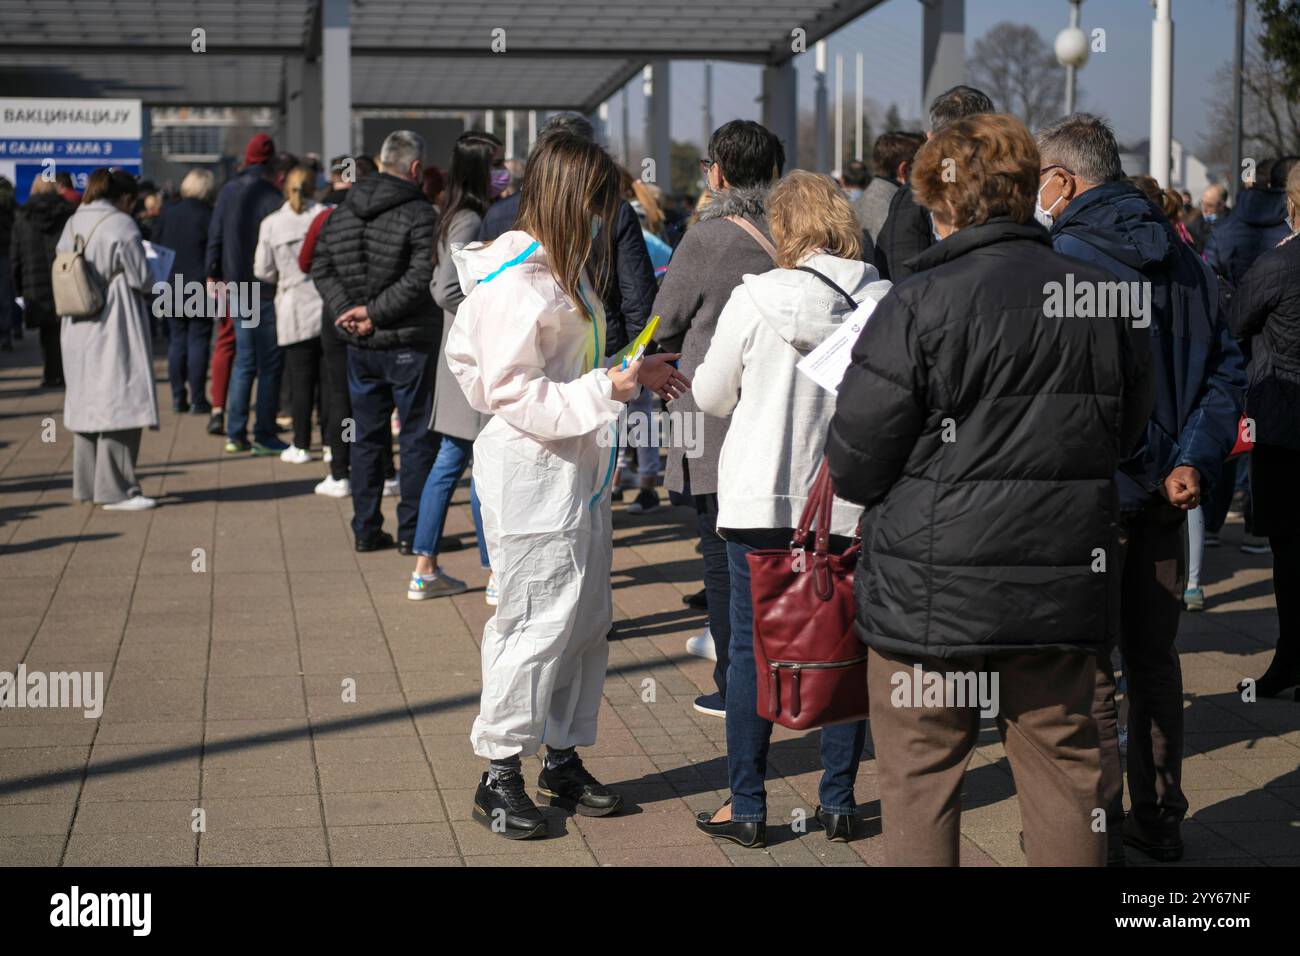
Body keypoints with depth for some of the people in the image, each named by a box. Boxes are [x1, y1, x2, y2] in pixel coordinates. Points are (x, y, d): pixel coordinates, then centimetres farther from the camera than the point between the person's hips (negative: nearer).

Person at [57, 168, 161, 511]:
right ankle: (116, 490, -5)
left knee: (86, 402, 14)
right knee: (120, 403, -4)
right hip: (114, 328, -8)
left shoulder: (73, 224, 8)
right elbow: (141, 278, -13)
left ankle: (86, 485, 21)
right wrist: (157, 285, 7)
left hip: (78, 329, 8)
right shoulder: (121, 225, -13)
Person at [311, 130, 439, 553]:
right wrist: (374, 312, -16)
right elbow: (419, 279, -22)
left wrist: (346, 310, -4)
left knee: (366, 437, 14)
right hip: (407, 343, -6)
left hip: (359, 344, 6)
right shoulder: (420, 215, -13)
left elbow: (321, 269, 6)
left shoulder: (342, 213, 7)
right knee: (416, 437, 4)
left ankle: (366, 529, 17)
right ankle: (412, 531, 6)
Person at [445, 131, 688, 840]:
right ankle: (498, 775, 6)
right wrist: (611, 386, -22)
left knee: (589, 620, 11)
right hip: (530, 470, -10)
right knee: (543, 622, -7)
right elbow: (515, 392, -20)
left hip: (577, 467, 10)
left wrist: (635, 376, 11)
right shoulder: (513, 282, -16)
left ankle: (564, 759, 23)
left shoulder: (564, 269, 14)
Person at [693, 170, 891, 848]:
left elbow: (711, 396, -1)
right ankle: (838, 800, 18)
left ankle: (746, 807, 12)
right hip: (852, 505, 2)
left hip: (763, 503, -2)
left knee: (752, 651, 7)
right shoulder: (885, 304, -5)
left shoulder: (756, 300, -11)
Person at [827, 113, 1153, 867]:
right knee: (1065, 772, 15)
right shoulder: (1105, 299, 0)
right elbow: (1128, 432, 15)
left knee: (921, 783, 8)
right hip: (1065, 592, 5)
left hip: (934, 596, -4)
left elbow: (855, 469, -12)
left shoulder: (918, 306, -15)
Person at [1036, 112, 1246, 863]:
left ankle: (1098, 829, 10)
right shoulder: (1183, 259, 7)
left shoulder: (1060, 260, -15)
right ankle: (1160, 820, 27)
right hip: (1164, 494, 7)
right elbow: (1227, 368, 3)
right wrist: (1194, 461, -5)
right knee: (1155, 659, 17)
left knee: (1086, 670, 4)